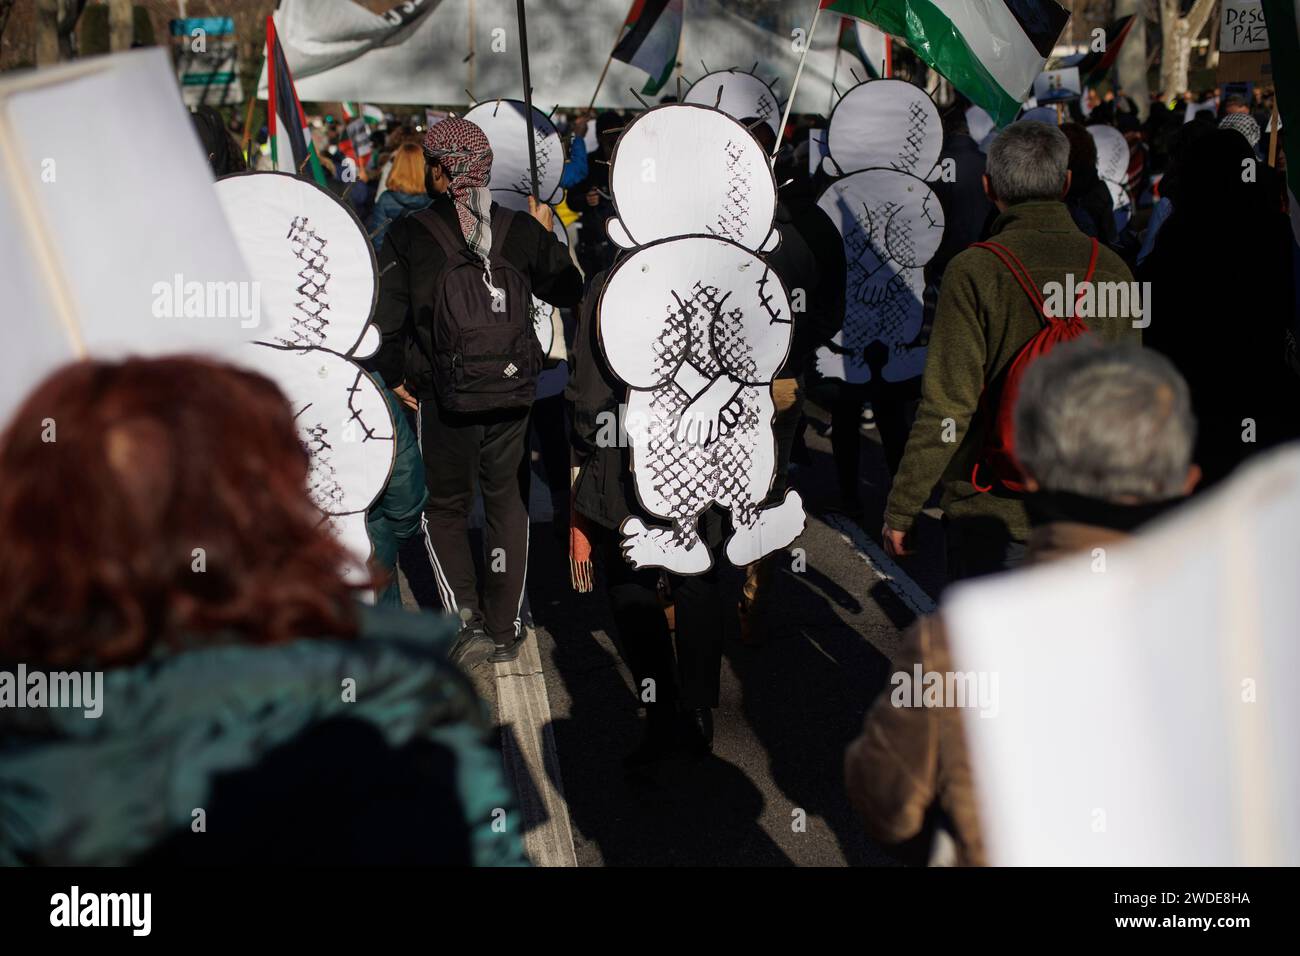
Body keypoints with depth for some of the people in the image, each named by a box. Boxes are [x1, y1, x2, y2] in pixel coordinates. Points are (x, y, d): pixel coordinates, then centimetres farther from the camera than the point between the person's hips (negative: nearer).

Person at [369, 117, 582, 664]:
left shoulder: (408, 235, -9)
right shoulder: (520, 230, -2)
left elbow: (386, 318, -10)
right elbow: (570, 291, 10)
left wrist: (395, 376, 6)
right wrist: (545, 234, 22)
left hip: (445, 399, -2)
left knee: (445, 506, 17)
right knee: (509, 505, 14)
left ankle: (463, 608, 3)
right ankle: (503, 629, 18)